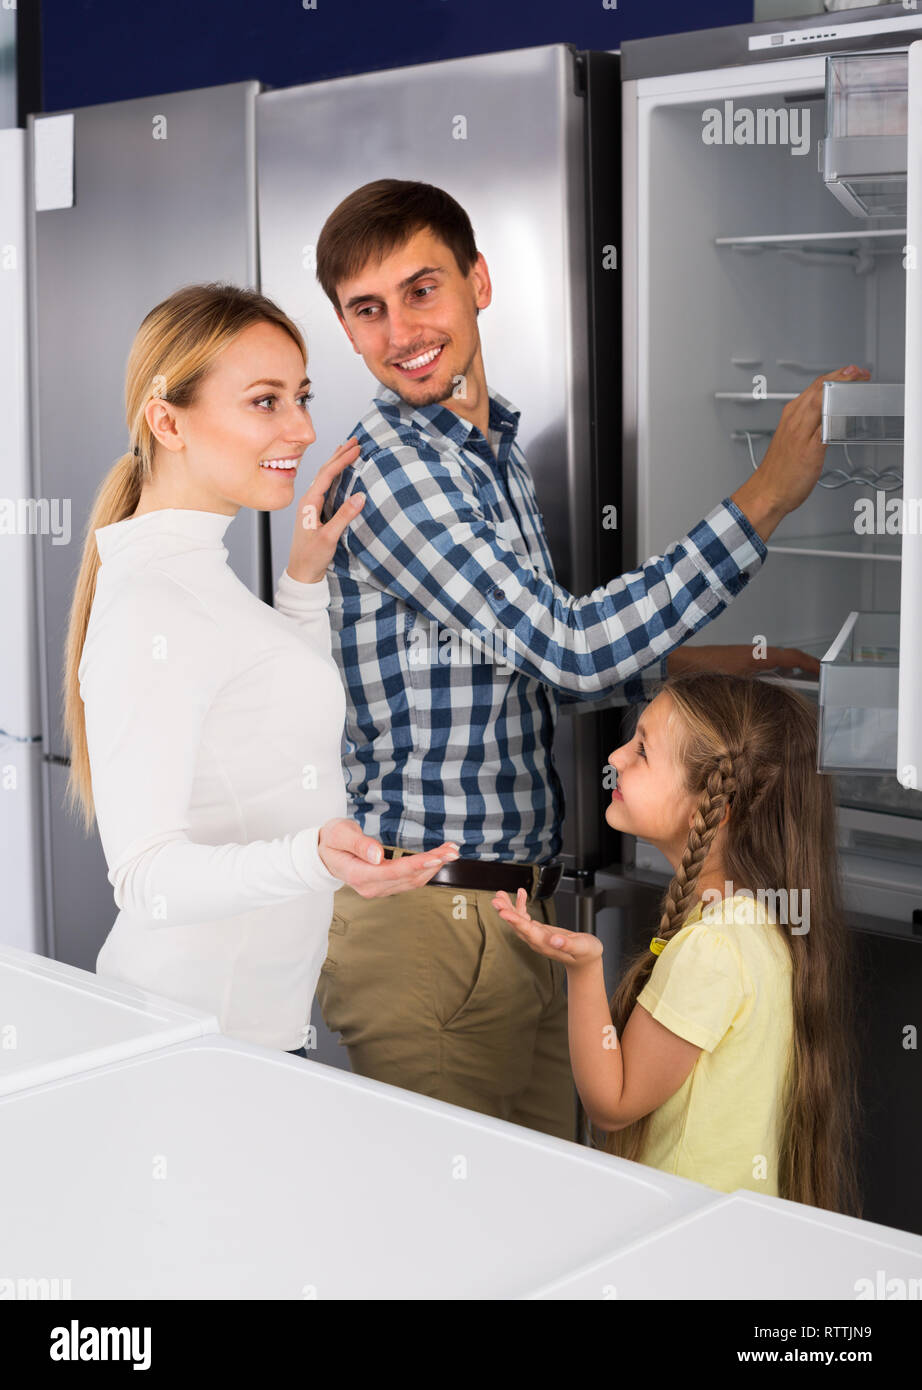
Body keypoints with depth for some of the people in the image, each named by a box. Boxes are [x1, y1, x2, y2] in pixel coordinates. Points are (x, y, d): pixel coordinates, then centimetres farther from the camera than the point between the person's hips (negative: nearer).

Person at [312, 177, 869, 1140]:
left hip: (518, 907, 8)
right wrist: (768, 494, -19)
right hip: (426, 922, -8)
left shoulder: (496, 452, 13)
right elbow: (571, 648, -23)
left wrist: (692, 661, 9)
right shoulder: (387, 467, -16)